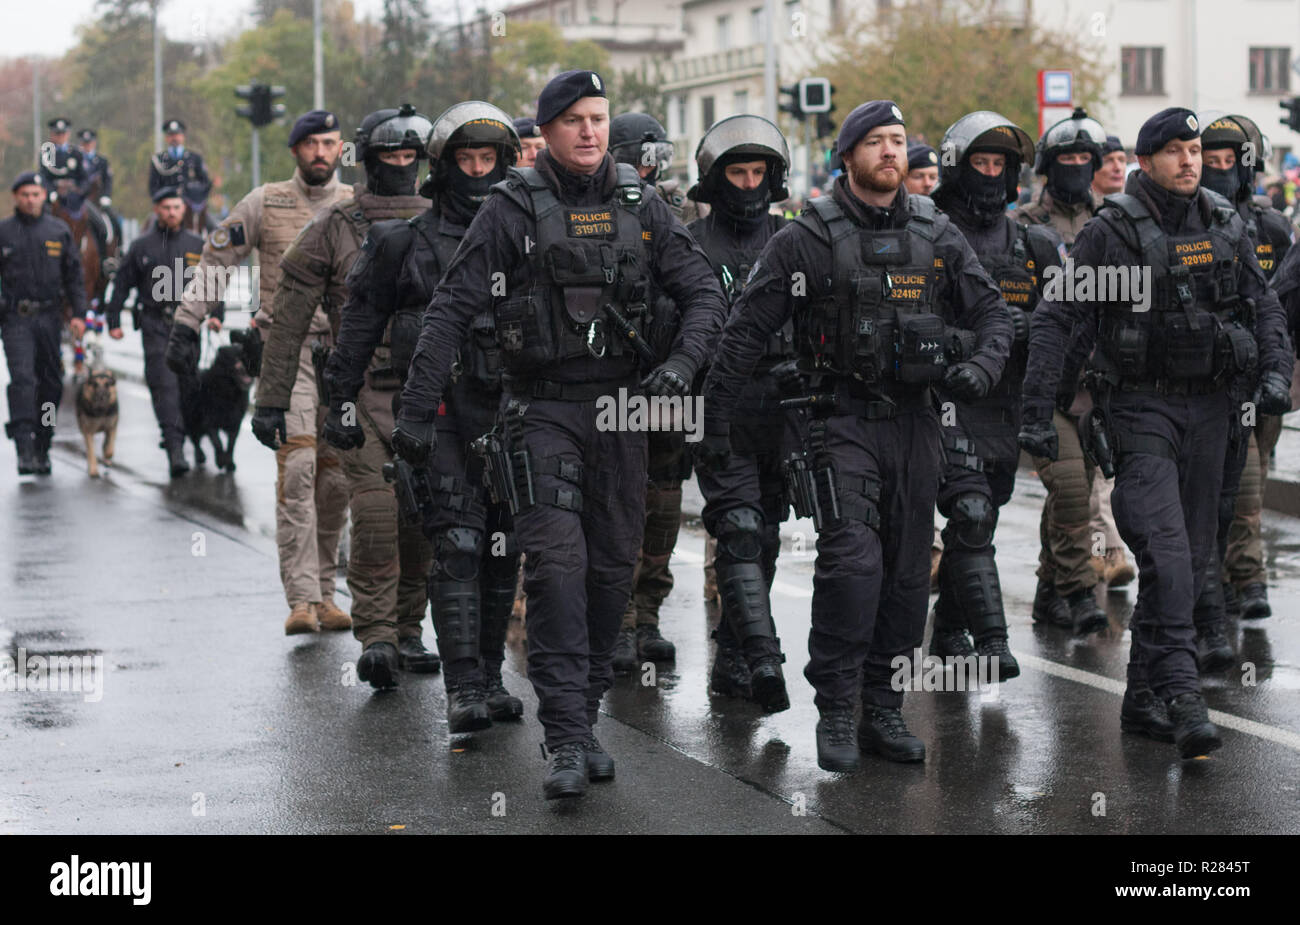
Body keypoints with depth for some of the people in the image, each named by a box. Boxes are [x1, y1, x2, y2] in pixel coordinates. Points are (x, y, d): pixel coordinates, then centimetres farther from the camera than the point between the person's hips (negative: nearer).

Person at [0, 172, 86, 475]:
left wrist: (78, 314, 2)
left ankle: (42, 448, 18)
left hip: (49, 316, 3)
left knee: (51, 382, 7)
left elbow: (73, 276, 10)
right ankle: (25, 450, -19)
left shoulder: (59, 231, 8)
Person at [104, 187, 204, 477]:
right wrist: (114, 321, 6)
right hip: (155, 324, -2)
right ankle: (174, 447, -18)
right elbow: (122, 284, 10)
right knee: (164, 383, -12)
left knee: (187, 382, 5)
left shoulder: (196, 245, 11)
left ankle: (177, 439, 22)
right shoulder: (142, 246, 8)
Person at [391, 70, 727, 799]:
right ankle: (568, 741, -12)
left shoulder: (640, 206, 7)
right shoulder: (514, 209, -3)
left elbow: (704, 291, 7)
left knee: (614, 566, 7)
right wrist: (418, 411, -10)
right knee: (556, 562, -13)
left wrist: (683, 361, -13)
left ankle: (584, 717, 22)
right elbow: (452, 311, -5)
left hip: (620, 408, 4)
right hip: (542, 408, -4)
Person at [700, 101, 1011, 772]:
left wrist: (982, 365, -9)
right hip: (842, 420, -4)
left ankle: (882, 709, 17)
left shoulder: (935, 234, 8)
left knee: (907, 571, 6)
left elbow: (992, 311, 13)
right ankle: (835, 712, -5)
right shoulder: (809, 237, -4)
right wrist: (715, 423, -3)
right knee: (852, 562, -17)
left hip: (914, 420, 4)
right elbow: (746, 330, -2)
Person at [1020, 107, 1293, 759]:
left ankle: (1143, 698, 17)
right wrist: (1036, 412, -10)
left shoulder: (1226, 229, 9)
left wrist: (1276, 369, -1)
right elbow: (1056, 320, -6)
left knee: (1194, 555, 8)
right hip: (1140, 405, -6)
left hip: (1209, 406, 6)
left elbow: (1264, 306, 17)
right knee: (1165, 548, -18)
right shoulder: (1111, 232, -6)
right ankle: (1181, 694, -21)